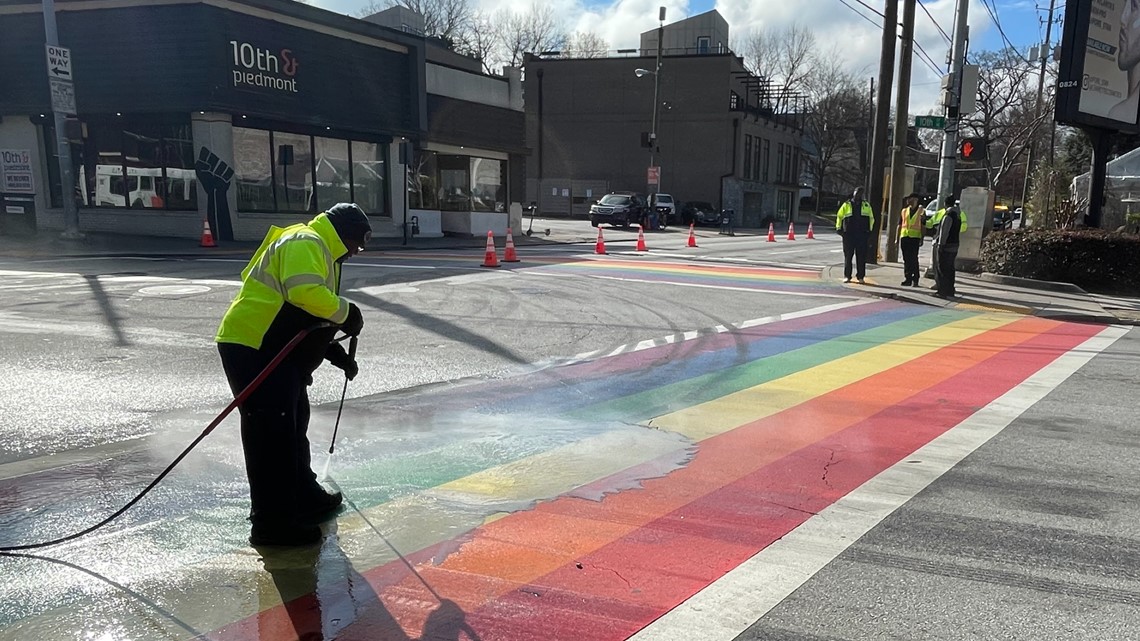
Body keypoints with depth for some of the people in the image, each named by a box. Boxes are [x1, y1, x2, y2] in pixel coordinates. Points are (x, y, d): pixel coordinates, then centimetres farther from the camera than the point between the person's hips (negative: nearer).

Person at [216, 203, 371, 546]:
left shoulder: (317, 250, 23)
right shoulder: (305, 243, -12)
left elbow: (308, 318, 28)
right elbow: (305, 293, -30)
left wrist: (334, 352, 22)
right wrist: (345, 312, -16)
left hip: (275, 352, 11)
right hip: (251, 350, -11)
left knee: (293, 426, 20)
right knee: (271, 433, -9)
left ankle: (305, 498, 35)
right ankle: (271, 523, -2)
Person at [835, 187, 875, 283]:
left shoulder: (866, 205, 14)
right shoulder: (846, 205, 9)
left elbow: (871, 218, 21)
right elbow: (839, 216, 15)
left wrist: (869, 230, 13)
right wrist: (838, 228, 5)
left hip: (862, 235, 1)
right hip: (848, 234, -1)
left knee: (861, 257, -1)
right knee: (848, 256, 1)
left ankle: (860, 277, 5)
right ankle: (847, 276, 7)